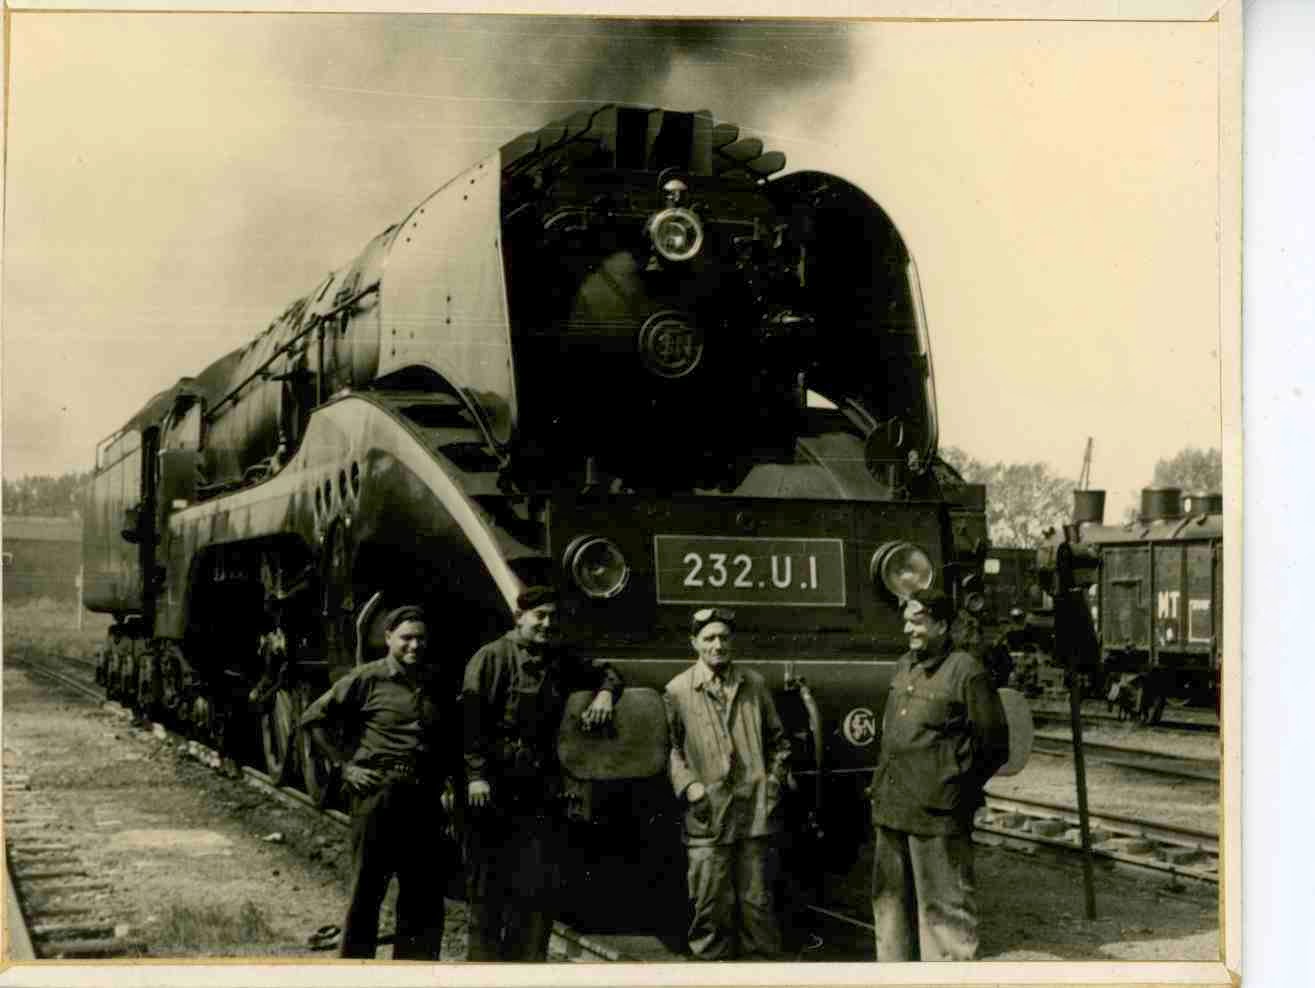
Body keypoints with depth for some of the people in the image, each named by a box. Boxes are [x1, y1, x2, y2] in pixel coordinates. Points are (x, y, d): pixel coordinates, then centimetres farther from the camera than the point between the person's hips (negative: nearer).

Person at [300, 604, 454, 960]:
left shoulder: (433, 686, 13)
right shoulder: (368, 679, -3)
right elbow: (314, 718, -3)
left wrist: (445, 782, 8)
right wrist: (345, 765, -5)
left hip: (424, 800, 5)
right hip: (378, 794, -5)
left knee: (425, 897, 9)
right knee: (367, 891, 1)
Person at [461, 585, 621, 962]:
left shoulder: (560, 662, 15)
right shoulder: (492, 657, -2)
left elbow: (604, 672, 31)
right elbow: (470, 716, -11)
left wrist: (605, 692, 7)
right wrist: (476, 775, -19)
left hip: (541, 788, 5)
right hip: (495, 788, -5)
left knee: (541, 888, 4)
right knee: (488, 889, -1)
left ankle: (529, 963, 12)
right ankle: (484, 961, 4)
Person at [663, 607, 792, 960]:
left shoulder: (754, 685, 11)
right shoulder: (677, 691, 2)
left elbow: (777, 740, 18)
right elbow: (671, 748, 4)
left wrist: (775, 779, 6)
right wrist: (687, 785, -9)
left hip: (756, 811, 2)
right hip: (708, 816, -2)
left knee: (757, 902, 6)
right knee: (711, 905, -1)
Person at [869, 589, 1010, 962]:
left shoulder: (966, 672, -10)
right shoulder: (904, 666, 13)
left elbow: (994, 747, -6)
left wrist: (958, 790, -1)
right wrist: (883, 783, 16)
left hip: (936, 816, -8)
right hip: (890, 809, 8)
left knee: (943, 905, -3)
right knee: (890, 899, 17)